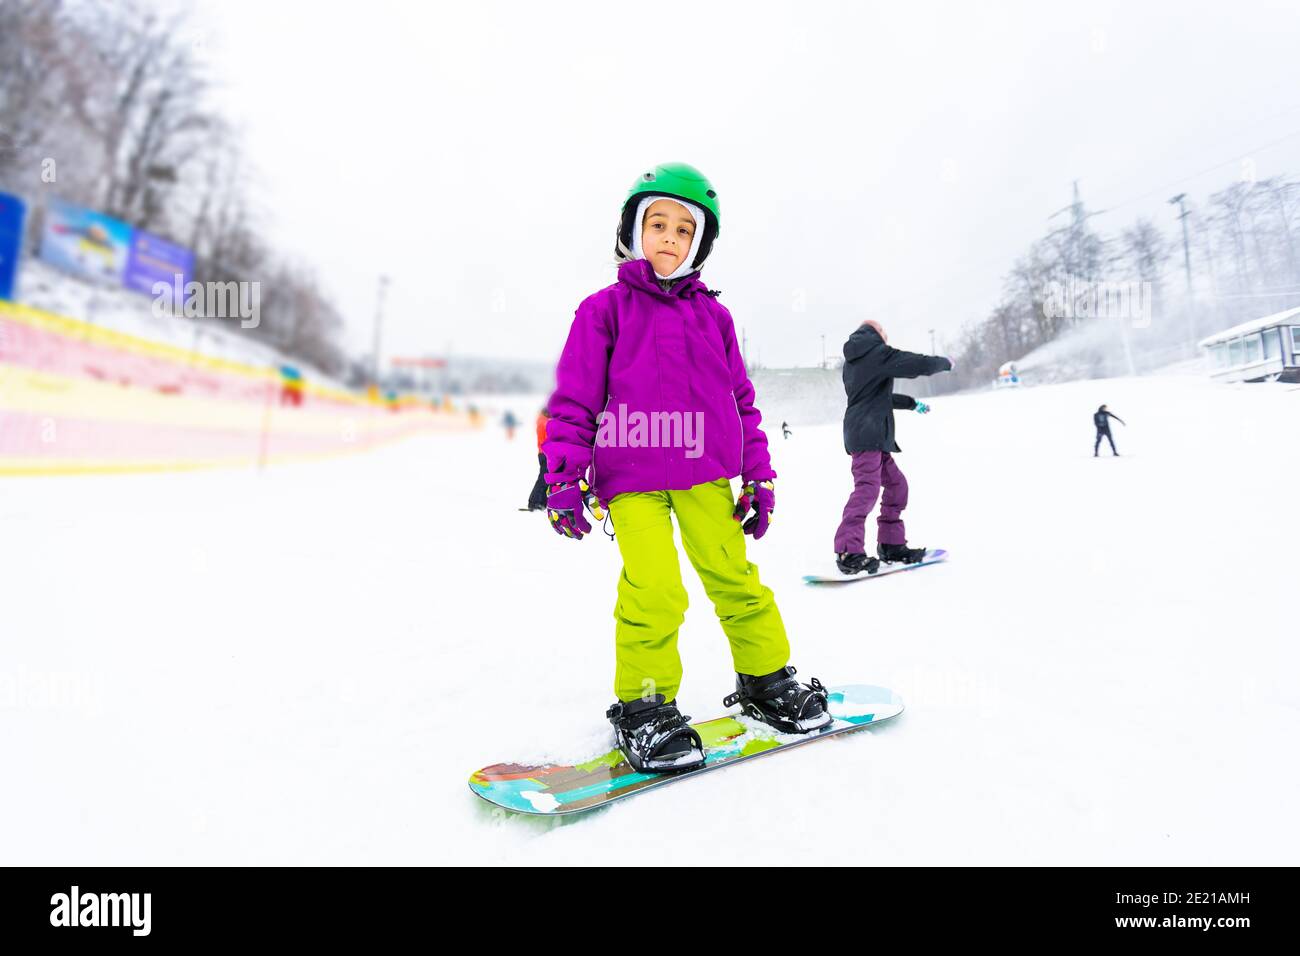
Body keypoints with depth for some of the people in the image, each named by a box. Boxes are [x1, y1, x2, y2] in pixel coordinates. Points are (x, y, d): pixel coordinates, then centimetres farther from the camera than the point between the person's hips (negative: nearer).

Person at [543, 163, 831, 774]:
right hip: (631, 476, -3)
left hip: (705, 471, 3)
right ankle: (643, 708, 8)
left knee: (734, 577, 6)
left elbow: (740, 398, 17)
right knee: (653, 591, -13)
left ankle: (766, 681, 28)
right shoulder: (605, 309, 5)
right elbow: (575, 399, 2)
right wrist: (565, 479, -5)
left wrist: (758, 476, 12)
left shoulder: (712, 315, 14)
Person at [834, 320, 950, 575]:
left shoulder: (852, 361, 23)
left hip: (872, 436, 10)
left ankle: (891, 544, 18)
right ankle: (848, 552, -23)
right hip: (869, 433, -10)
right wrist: (944, 362, 11)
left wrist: (912, 403, 40)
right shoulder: (878, 352, -5)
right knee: (867, 487, -18)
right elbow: (920, 365, -11)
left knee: (896, 483, 13)